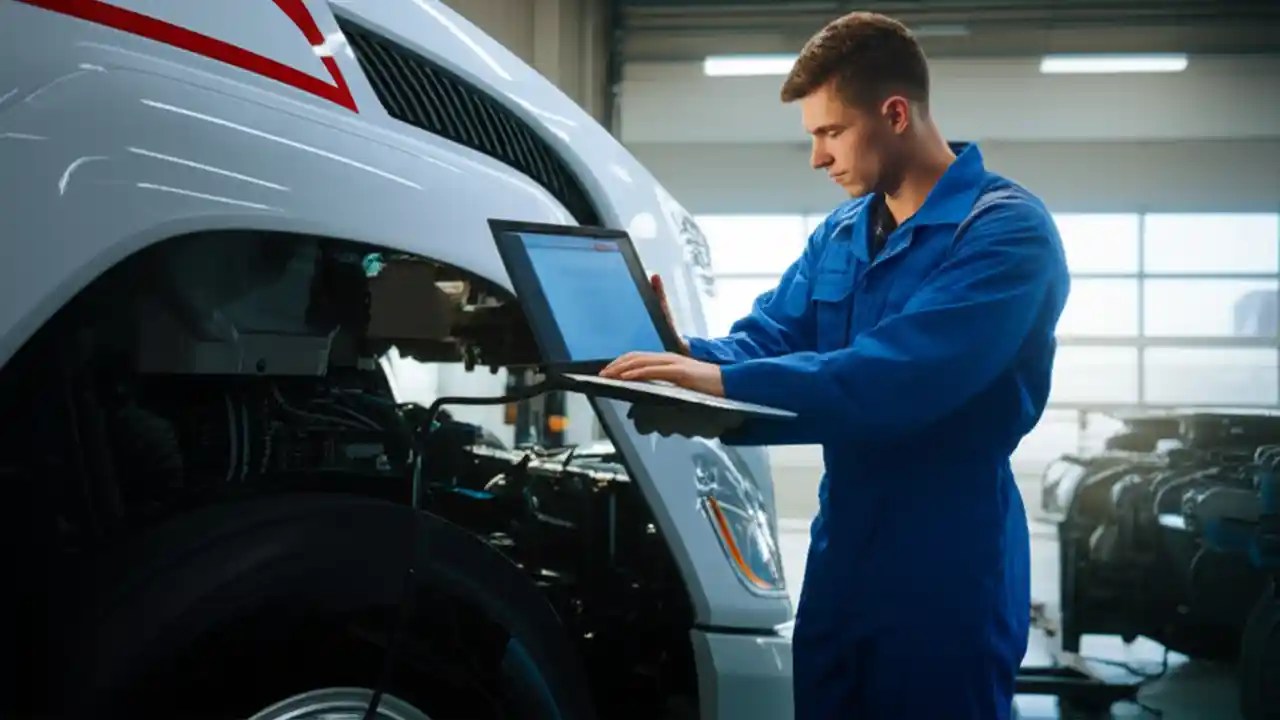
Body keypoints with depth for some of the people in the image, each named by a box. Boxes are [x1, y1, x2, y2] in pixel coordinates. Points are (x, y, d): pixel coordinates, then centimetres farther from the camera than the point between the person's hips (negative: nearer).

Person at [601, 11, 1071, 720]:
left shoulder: (1006, 230, -15)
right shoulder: (839, 236, 11)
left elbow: (899, 377, -28)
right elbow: (767, 338, 6)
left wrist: (726, 384, -32)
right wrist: (686, 357, -16)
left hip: (946, 573, -7)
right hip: (840, 558, 7)